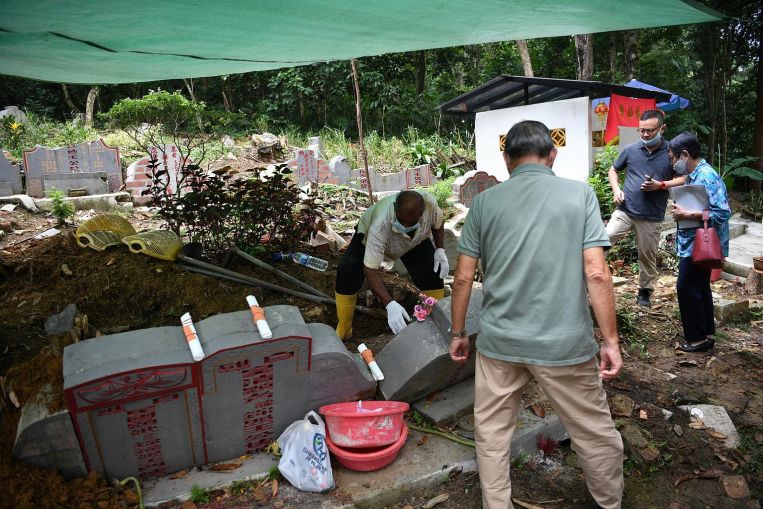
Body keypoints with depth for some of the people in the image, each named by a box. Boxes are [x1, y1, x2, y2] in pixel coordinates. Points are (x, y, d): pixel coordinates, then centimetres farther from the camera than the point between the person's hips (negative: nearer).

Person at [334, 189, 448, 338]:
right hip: (368, 235, -3)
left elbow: (437, 224, -8)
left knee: (434, 274, -16)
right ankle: (343, 331, -4)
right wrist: (390, 304, -52)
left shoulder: (430, 203, -35)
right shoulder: (380, 224, -46)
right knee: (347, 272, -23)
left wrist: (440, 250, -20)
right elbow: (370, 270, -44)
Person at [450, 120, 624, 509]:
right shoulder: (580, 194, -3)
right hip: (564, 344, 0)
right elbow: (596, 274, -9)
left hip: (498, 342, 1)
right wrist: (610, 340, -1)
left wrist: (457, 333, 12)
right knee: (596, 433, 20)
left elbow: (463, 278, 1)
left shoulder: (485, 202, 0)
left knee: (491, 434, 18)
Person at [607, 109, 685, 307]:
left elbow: (683, 179, 3)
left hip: (652, 217, 0)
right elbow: (613, 170, 16)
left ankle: (645, 291, 28)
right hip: (625, 210, 1)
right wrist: (616, 190, -1)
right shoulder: (630, 150, 3)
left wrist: (661, 185, -14)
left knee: (647, 255, 10)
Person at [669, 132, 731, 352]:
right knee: (700, 288, 17)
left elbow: (722, 212, -26)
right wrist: (681, 210, 6)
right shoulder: (694, 175, 10)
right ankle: (706, 334, 29)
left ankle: (697, 338, 10)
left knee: (687, 287, -3)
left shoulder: (707, 177, -20)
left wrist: (687, 214, -23)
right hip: (695, 243, 10)